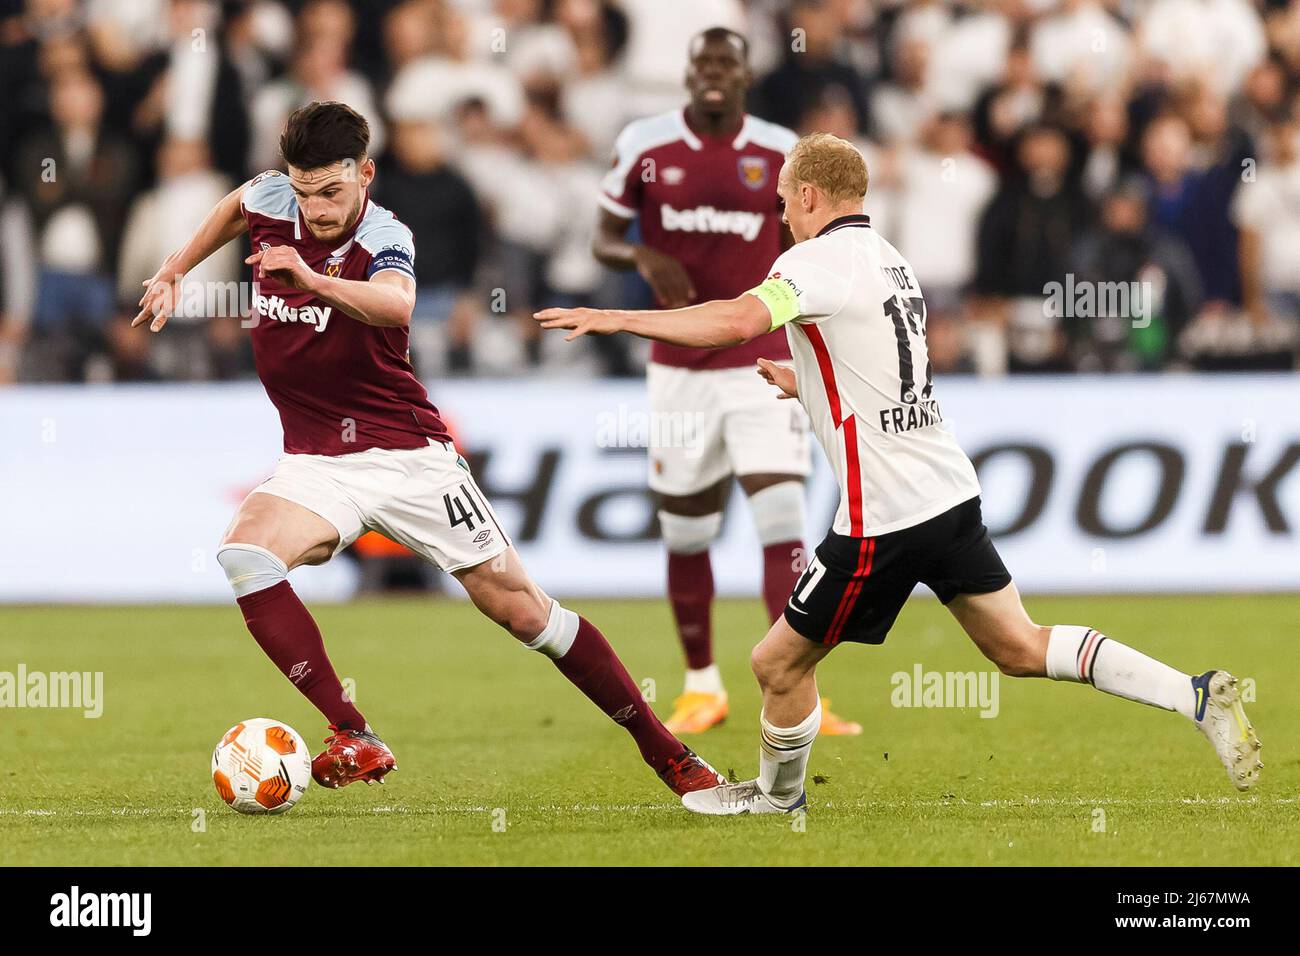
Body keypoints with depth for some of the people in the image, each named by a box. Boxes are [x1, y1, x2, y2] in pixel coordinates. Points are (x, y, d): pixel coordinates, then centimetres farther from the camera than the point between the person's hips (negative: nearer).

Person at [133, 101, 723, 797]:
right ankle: (354, 739, -28)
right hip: (317, 463, 4)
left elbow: (396, 304, -44)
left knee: (522, 611, -3)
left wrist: (313, 282, -61)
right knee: (244, 555, -27)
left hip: (407, 453, -4)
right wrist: (173, 272, 20)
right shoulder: (271, 201, -4)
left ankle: (665, 753, 12)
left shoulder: (385, 239, -18)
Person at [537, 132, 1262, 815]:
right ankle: (1198, 695, 3)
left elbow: (739, 320, -32)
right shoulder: (890, 261, 15)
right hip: (952, 494, 9)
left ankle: (778, 796, 28)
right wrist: (803, 385, 33)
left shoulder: (818, 261, -12)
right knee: (1020, 647, 12)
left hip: (884, 518, -9)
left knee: (781, 664, 8)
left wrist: (617, 319, -29)